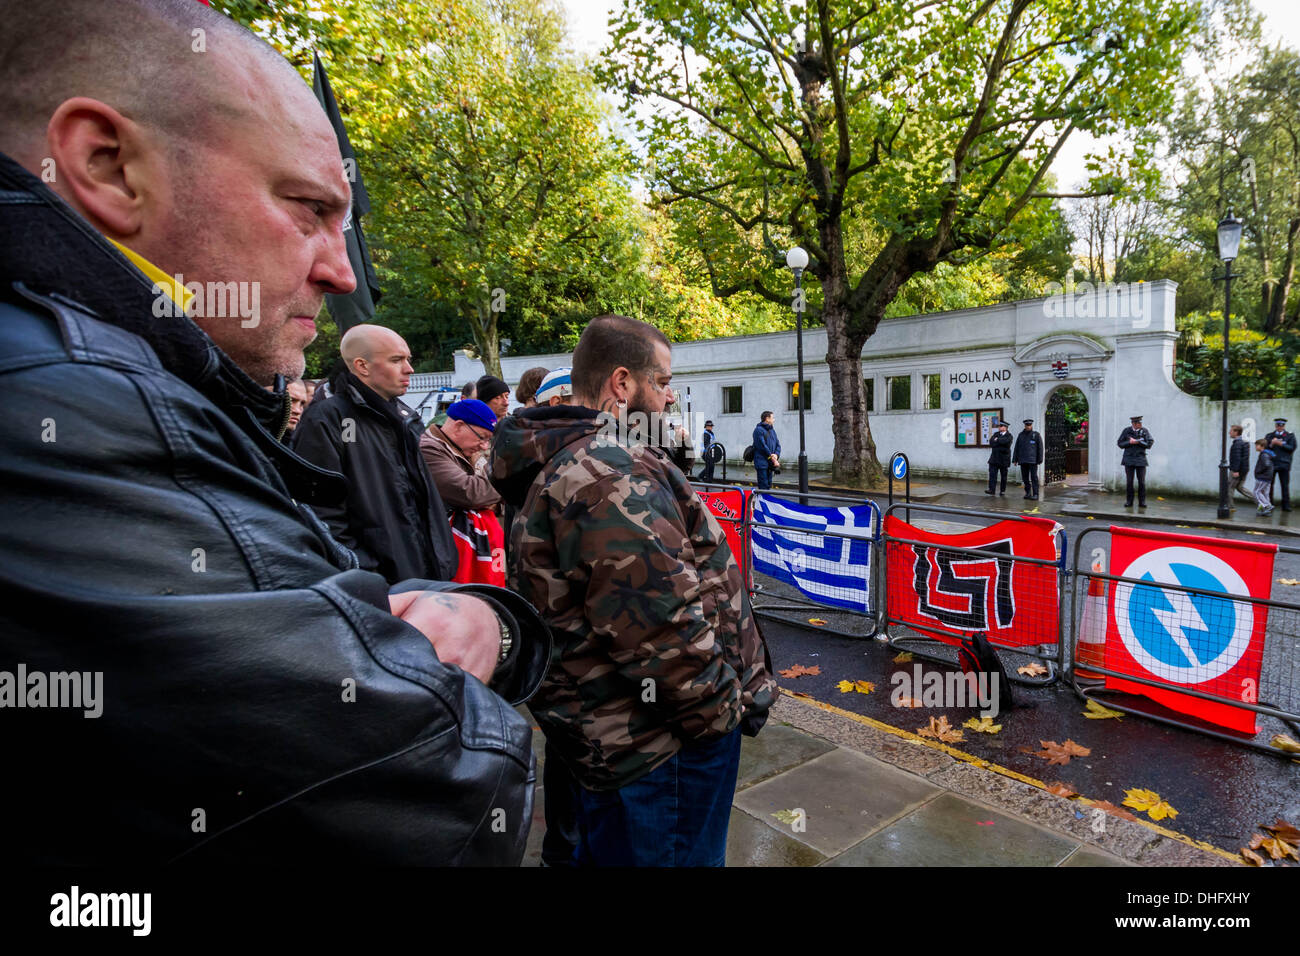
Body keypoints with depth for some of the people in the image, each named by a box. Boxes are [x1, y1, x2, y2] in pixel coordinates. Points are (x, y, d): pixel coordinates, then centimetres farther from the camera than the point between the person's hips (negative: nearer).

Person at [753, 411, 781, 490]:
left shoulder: (772, 430, 16)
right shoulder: (758, 430, -9)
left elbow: (778, 444, 12)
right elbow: (762, 446, -16)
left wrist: (776, 455, -8)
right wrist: (772, 458, -14)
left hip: (770, 463, 8)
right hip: (762, 463, -8)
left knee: (768, 485, 11)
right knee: (763, 486, -9)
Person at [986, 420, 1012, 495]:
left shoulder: (1009, 436, -1)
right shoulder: (996, 434, 13)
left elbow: (1005, 441, -22)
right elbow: (991, 443, -3)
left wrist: (997, 440, -9)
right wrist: (1000, 443, -14)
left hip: (1003, 459, -3)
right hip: (994, 458, 3)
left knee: (1003, 475, 5)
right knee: (992, 473, -9)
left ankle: (1003, 490, 14)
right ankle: (991, 489, -12)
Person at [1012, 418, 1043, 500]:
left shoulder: (1036, 435, 1)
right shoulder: (1021, 435, 11)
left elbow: (1040, 448, -1)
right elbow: (1016, 448, 11)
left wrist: (1040, 460, -6)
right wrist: (1015, 460, 7)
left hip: (1033, 460, -4)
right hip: (1023, 460, 4)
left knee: (1034, 477, -6)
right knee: (1025, 478, 7)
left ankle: (1035, 494, -5)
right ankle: (1028, 493, 18)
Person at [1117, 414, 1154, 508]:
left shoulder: (1144, 431, 3)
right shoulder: (1126, 431, 3)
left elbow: (1149, 443, -5)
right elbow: (1120, 443, 4)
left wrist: (1137, 442, -12)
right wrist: (1129, 442, -12)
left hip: (1140, 459, 0)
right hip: (1129, 459, 0)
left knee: (1142, 481, -2)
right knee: (1129, 481, 1)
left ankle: (1142, 501, 6)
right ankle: (1129, 501, 8)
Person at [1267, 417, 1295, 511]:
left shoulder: (1290, 436, 8)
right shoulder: (1269, 435, 13)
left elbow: (1292, 448, -3)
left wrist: (1281, 444, -12)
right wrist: (1271, 444, -11)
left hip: (1284, 464, -1)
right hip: (1271, 464, 1)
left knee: (1285, 485, -1)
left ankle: (1286, 506, 4)